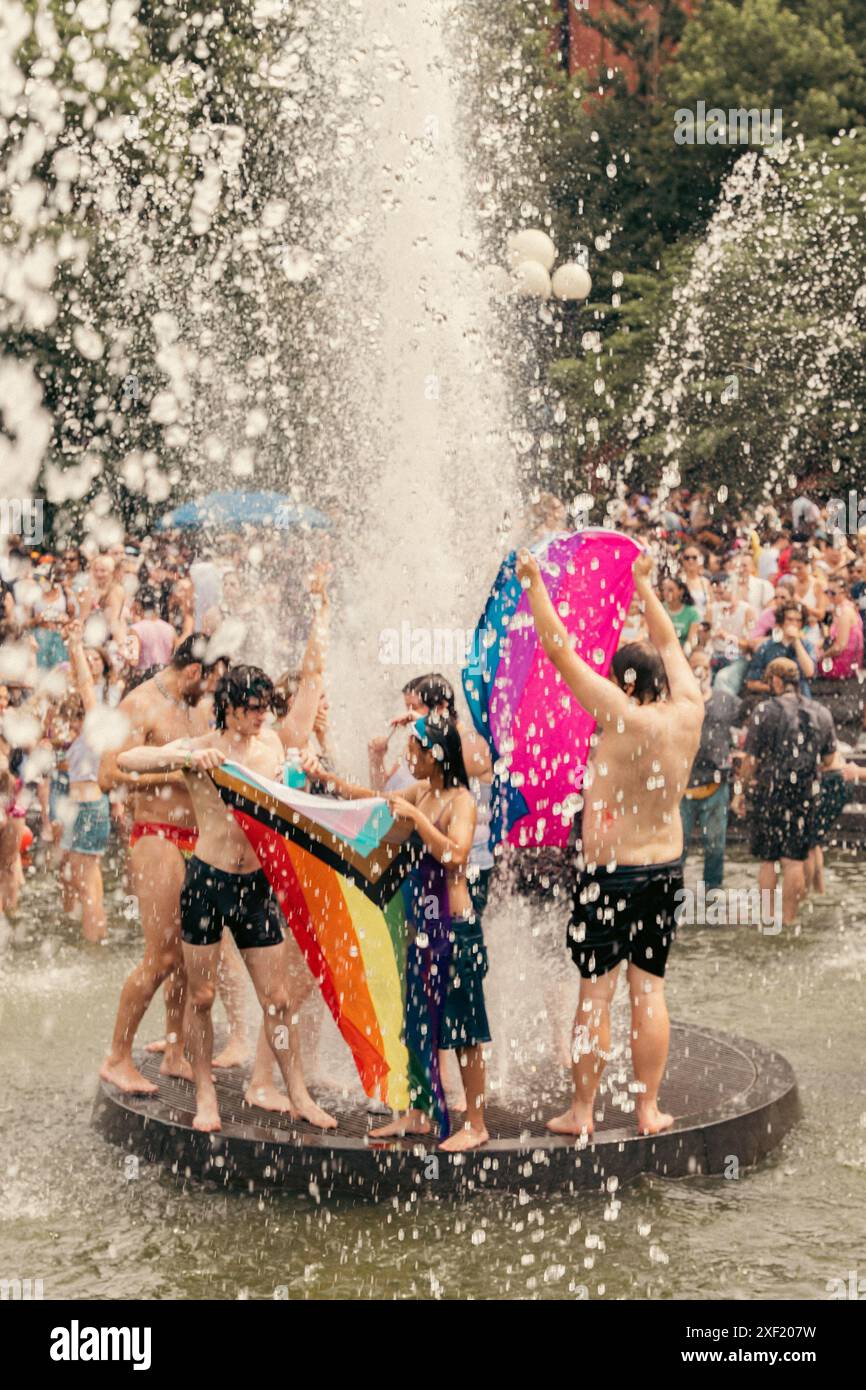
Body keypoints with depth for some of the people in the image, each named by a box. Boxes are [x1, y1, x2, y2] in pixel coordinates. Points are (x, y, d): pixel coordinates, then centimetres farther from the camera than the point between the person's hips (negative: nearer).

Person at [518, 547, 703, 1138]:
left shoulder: (622, 717, -18)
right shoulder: (689, 713, -3)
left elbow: (560, 650, -16)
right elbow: (669, 644, 13)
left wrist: (534, 582, -8)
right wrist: (643, 584, 25)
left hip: (608, 874, -5)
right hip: (666, 870, 5)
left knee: (595, 992, 2)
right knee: (650, 990, 11)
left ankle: (581, 1110, 9)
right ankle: (649, 1109, 14)